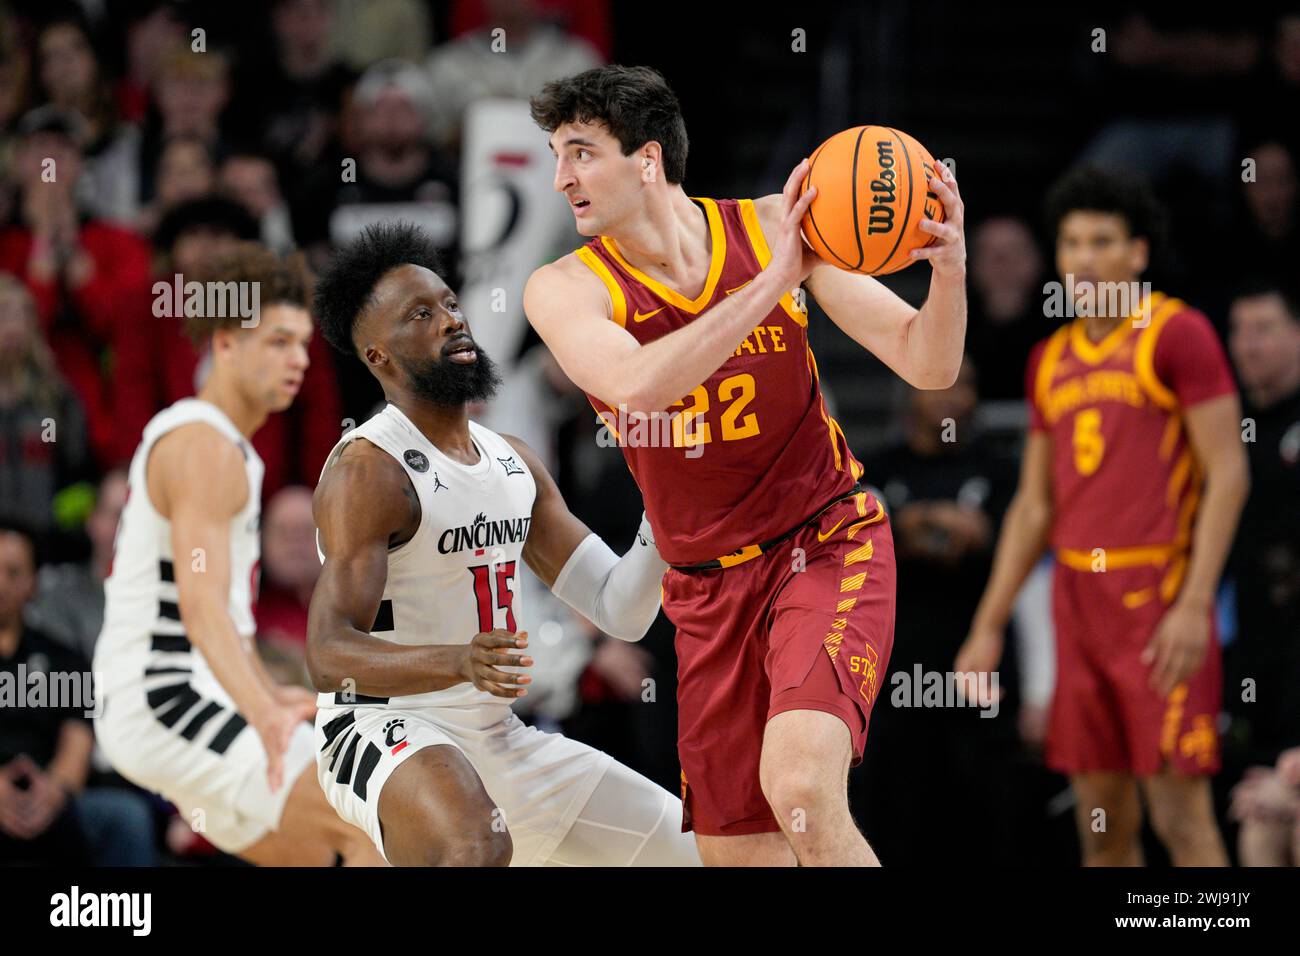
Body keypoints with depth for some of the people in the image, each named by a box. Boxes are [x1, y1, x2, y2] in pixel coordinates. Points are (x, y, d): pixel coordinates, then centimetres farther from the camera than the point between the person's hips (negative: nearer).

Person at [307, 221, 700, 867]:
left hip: (501, 739, 9)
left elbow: (620, 611, 11)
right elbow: (328, 656, -25)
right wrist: (460, 662, -41)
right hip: (386, 735, -9)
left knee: (697, 855, 10)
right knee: (480, 847, -42)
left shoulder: (514, 463, 12)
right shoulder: (368, 470, -14)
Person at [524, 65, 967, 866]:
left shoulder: (769, 229, -7)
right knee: (735, 850, 5)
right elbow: (636, 385, -31)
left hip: (829, 547, -3)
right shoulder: (566, 289, -8)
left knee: (799, 789, -27)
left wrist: (949, 270, -29)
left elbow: (928, 366, -8)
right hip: (711, 585, 3)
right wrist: (773, 280, -35)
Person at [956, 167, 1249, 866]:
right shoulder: (1050, 361, 16)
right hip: (1078, 598, 7)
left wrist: (1194, 605, -17)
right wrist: (988, 627, 15)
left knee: (1180, 815, -10)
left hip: (1159, 598, -6)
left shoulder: (1177, 335, -4)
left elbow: (1228, 475, -9)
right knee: (1102, 825, 6)